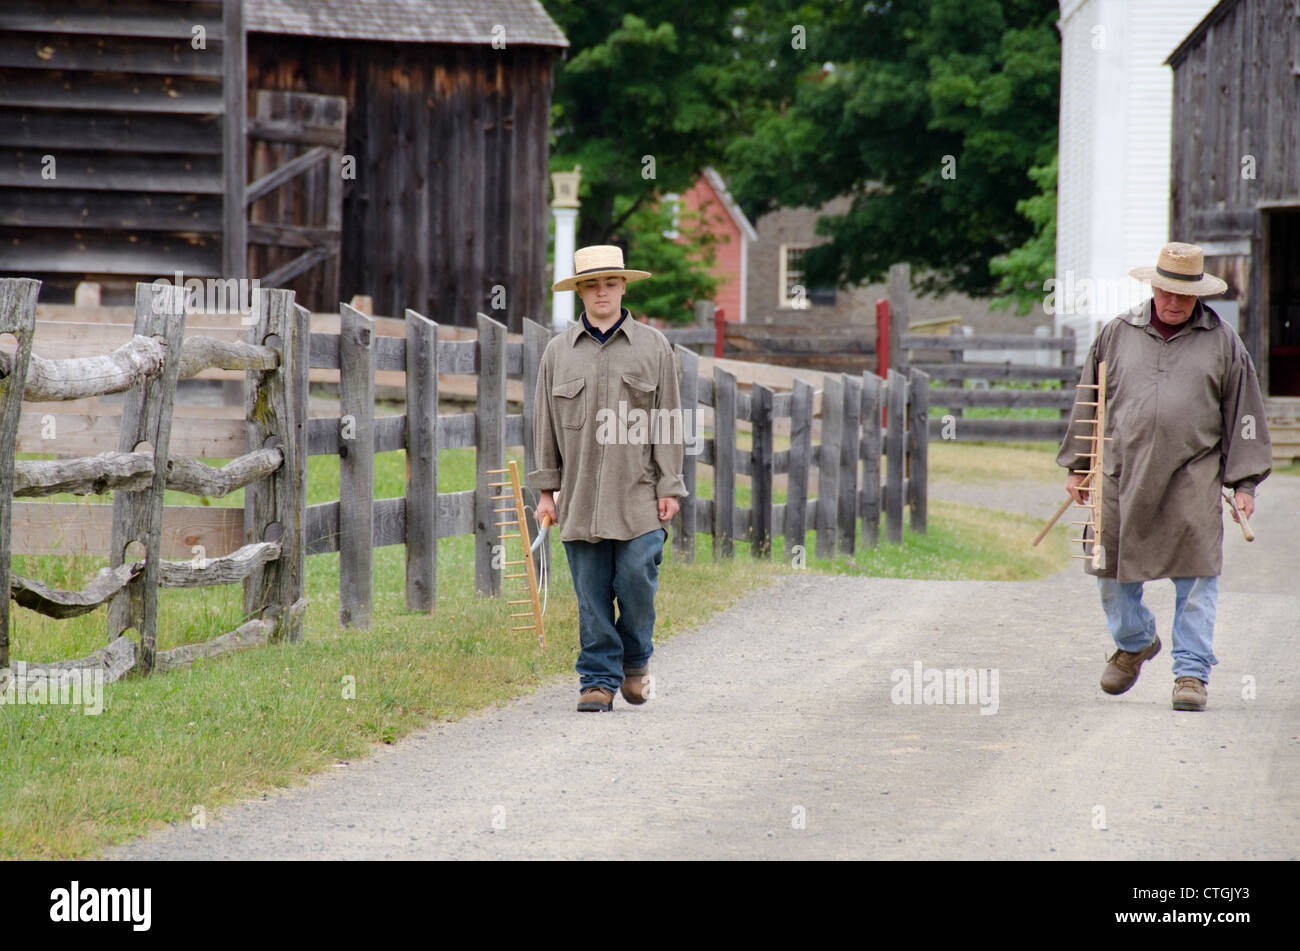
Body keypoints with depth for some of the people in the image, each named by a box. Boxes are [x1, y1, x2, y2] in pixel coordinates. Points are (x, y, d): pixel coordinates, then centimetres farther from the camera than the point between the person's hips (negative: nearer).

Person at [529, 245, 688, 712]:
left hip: (638, 494, -1)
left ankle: (636, 660, 16)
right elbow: (545, 424, 12)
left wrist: (669, 486, 0)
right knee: (591, 593, 0)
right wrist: (546, 489, 7)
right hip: (579, 496, 1)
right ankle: (599, 681, 6)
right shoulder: (558, 351, 10)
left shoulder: (653, 346, 7)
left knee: (637, 578, -8)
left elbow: (668, 422, 6)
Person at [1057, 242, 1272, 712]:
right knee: (1113, 574, 8)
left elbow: (1243, 414, 8)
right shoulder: (1118, 334, 9)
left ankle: (1192, 672, 1)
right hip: (1122, 475, 2)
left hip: (1192, 479, -2)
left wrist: (1243, 482, 3)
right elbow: (1089, 403, 16)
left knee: (1196, 580, -7)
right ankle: (1134, 643, 34)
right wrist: (1077, 466, 15)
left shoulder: (1222, 342, 5)